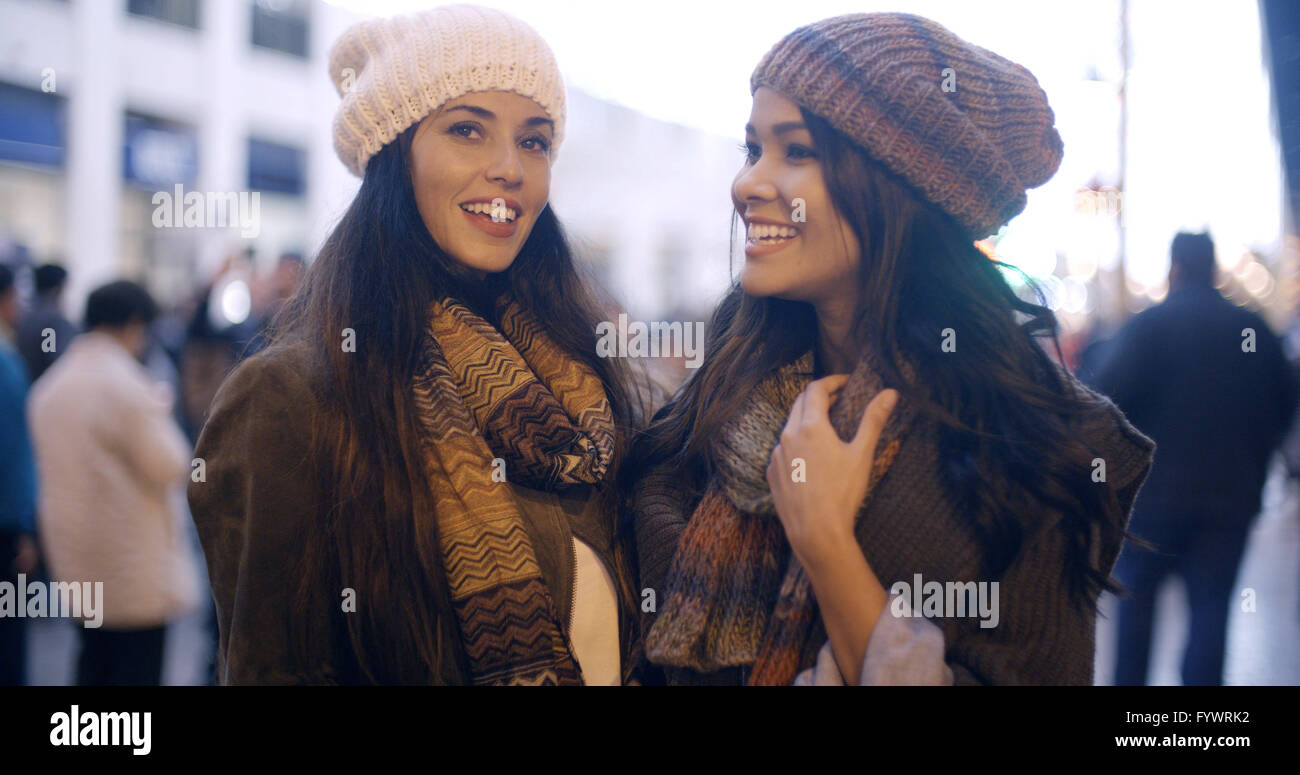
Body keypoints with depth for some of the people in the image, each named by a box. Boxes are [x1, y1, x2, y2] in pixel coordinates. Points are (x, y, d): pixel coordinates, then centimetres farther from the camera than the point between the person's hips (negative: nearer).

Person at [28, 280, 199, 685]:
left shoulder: (47, 388, 8)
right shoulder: (128, 385, -18)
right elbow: (169, 466, -17)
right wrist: (161, 414, -2)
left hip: (77, 557, 8)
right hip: (135, 568, -8)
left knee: (94, 667, 16)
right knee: (138, 667, -1)